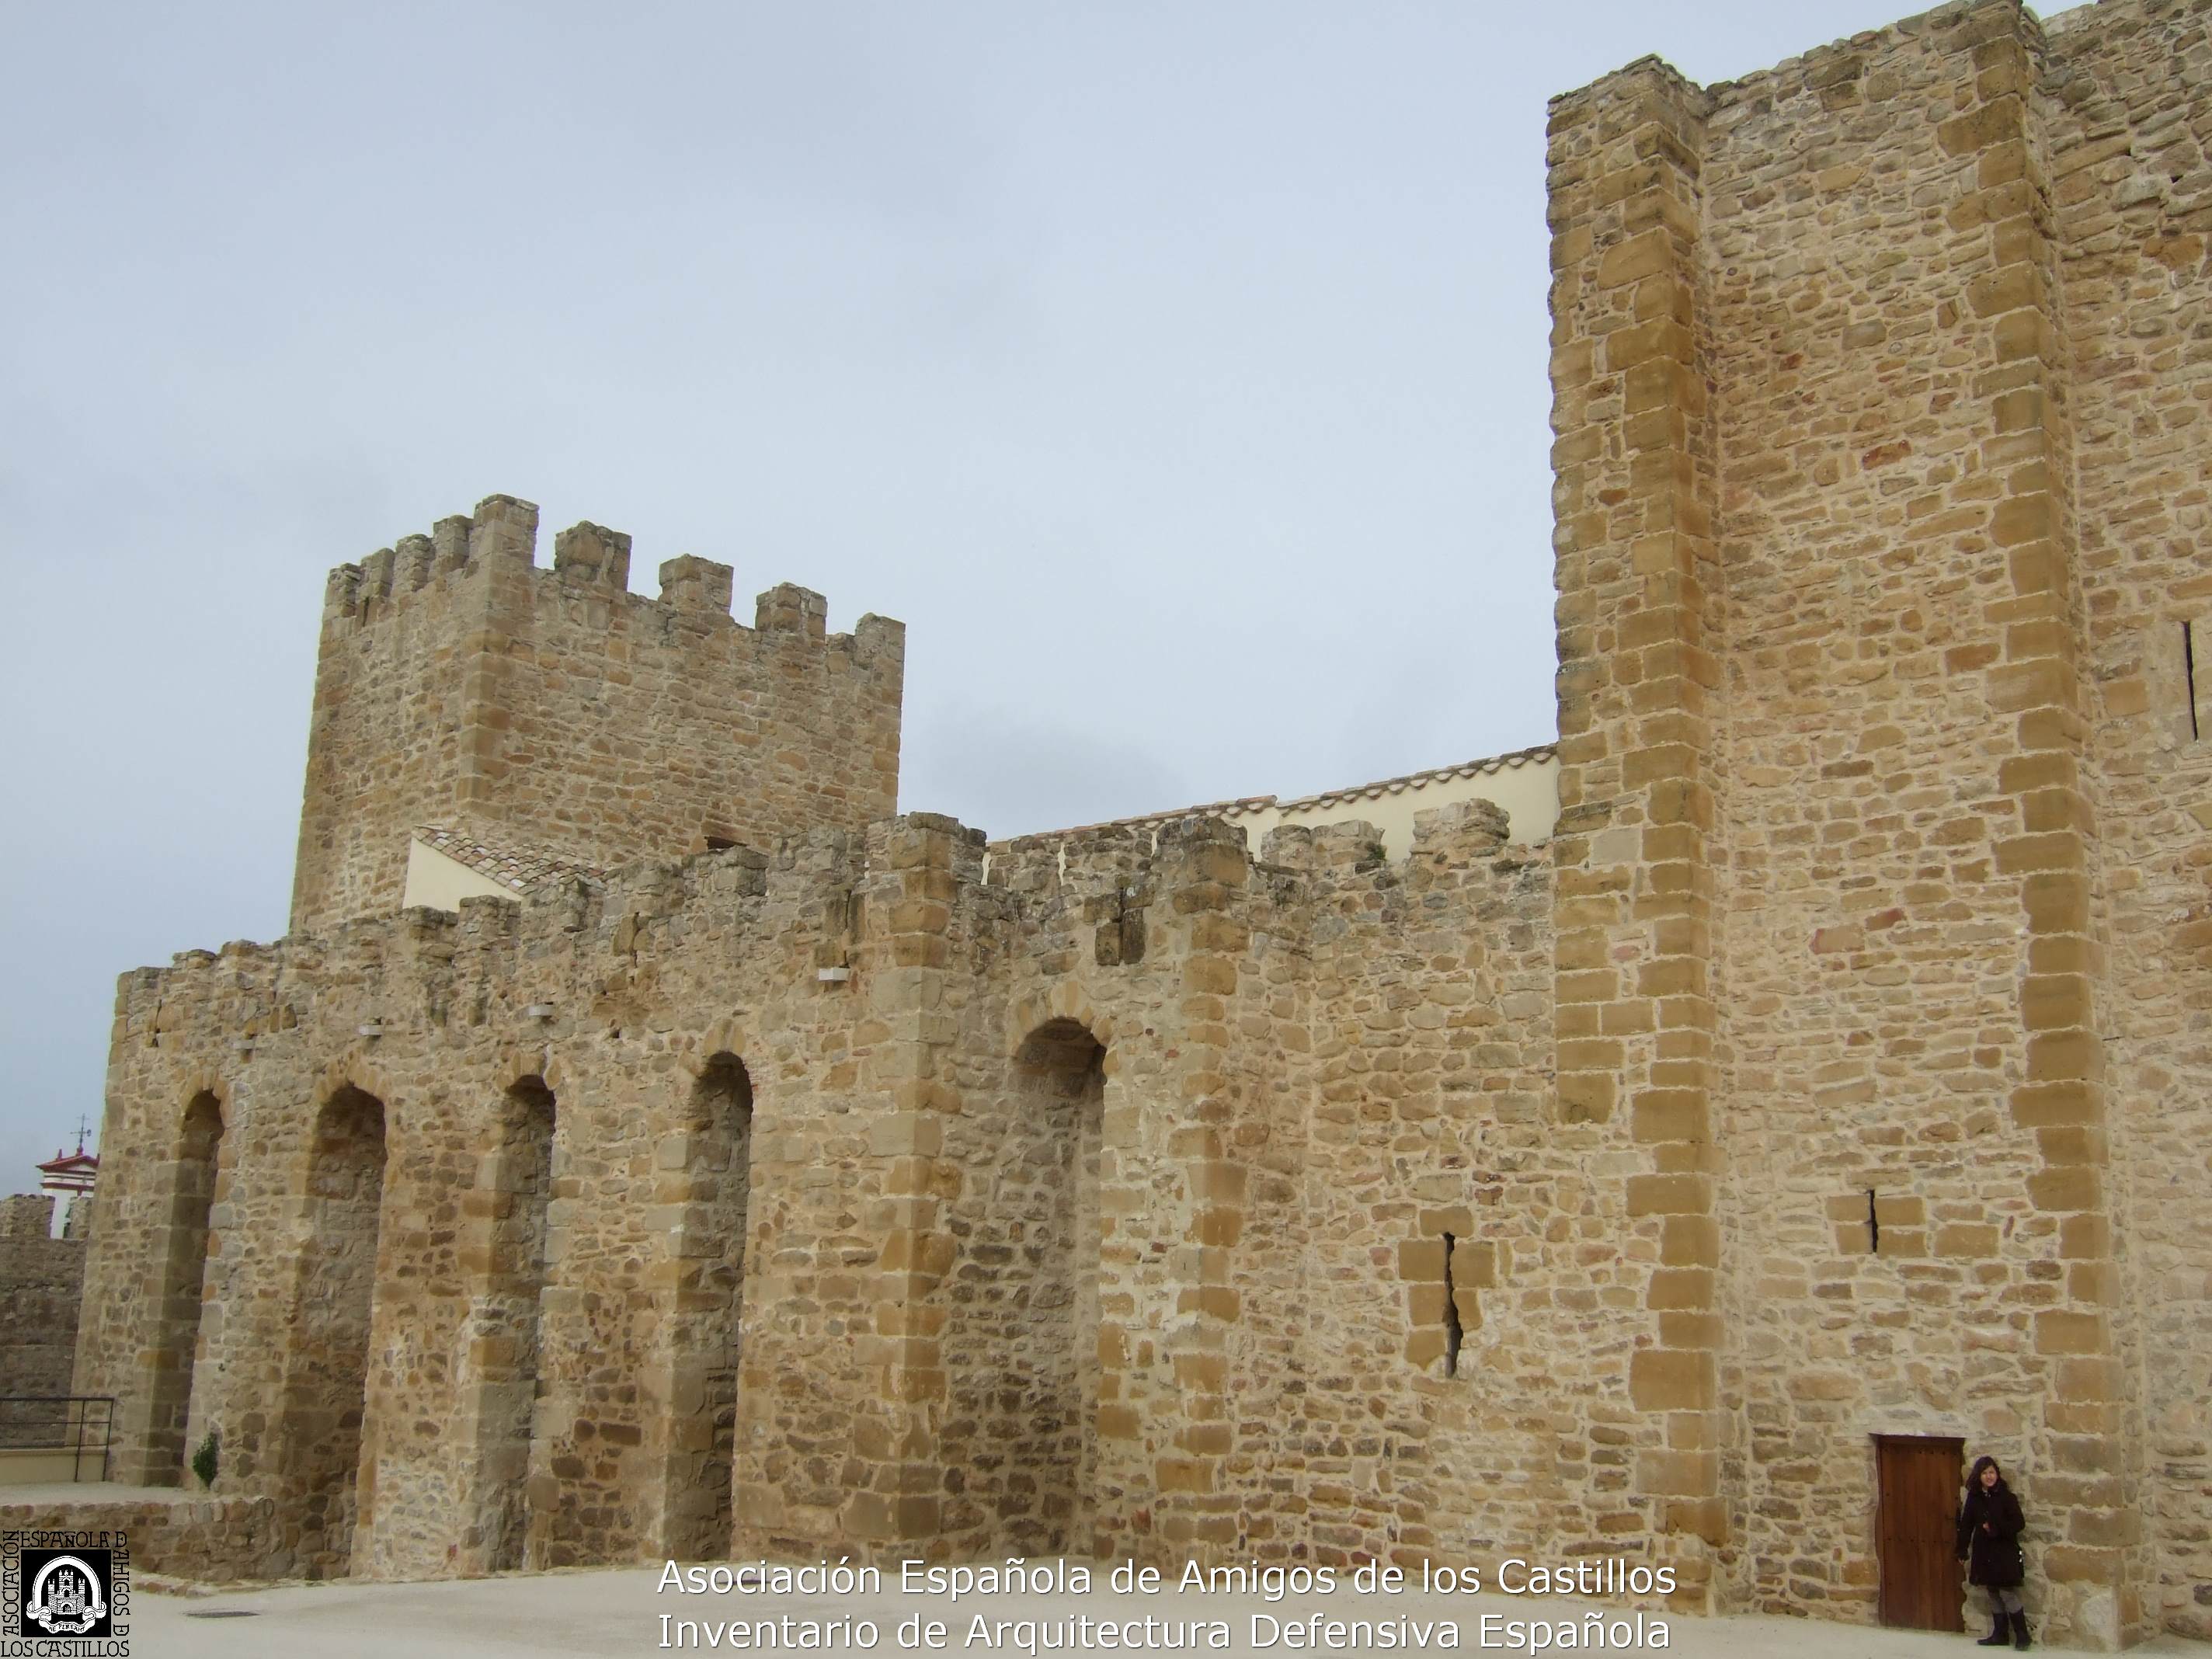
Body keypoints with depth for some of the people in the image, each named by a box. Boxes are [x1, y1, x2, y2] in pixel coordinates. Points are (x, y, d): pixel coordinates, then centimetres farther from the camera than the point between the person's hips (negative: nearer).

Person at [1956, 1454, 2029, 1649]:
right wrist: (1962, 1550, 4)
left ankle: (2022, 1635, 3)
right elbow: (1966, 1525, 7)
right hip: (1984, 1553, 5)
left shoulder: (2006, 1496, -8)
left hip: (2004, 1552, -5)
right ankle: (1999, 1635, 20)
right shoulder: (1974, 1498, 4)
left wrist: (1996, 1529, -19)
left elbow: (2019, 1524, -10)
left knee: (2007, 1593, -8)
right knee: (1993, 1594, 11)